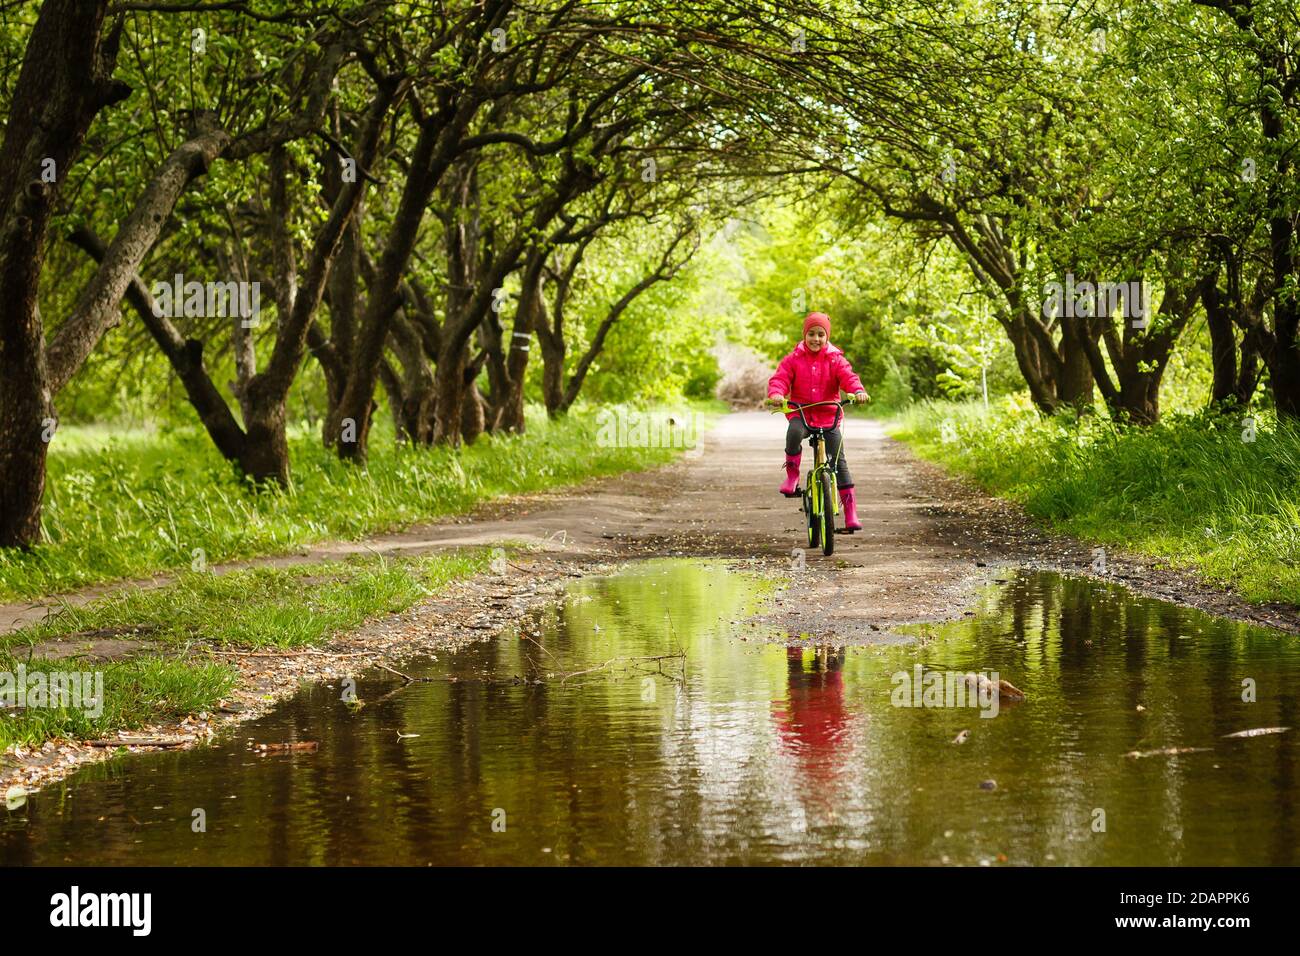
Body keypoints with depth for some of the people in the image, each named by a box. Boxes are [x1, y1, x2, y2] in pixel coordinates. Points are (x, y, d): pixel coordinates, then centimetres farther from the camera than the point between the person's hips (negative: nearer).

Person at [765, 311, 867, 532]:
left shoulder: (835, 360, 2)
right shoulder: (794, 359, 3)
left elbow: (848, 376, -13)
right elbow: (780, 379, -7)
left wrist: (858, 390, -35)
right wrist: (776, 394, -31)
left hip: (828, 416, 1)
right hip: (800, 413, -1)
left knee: (838, 461, -6)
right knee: (794, 432, -37)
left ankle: (851, 513, -2)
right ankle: (792, 476, -17)